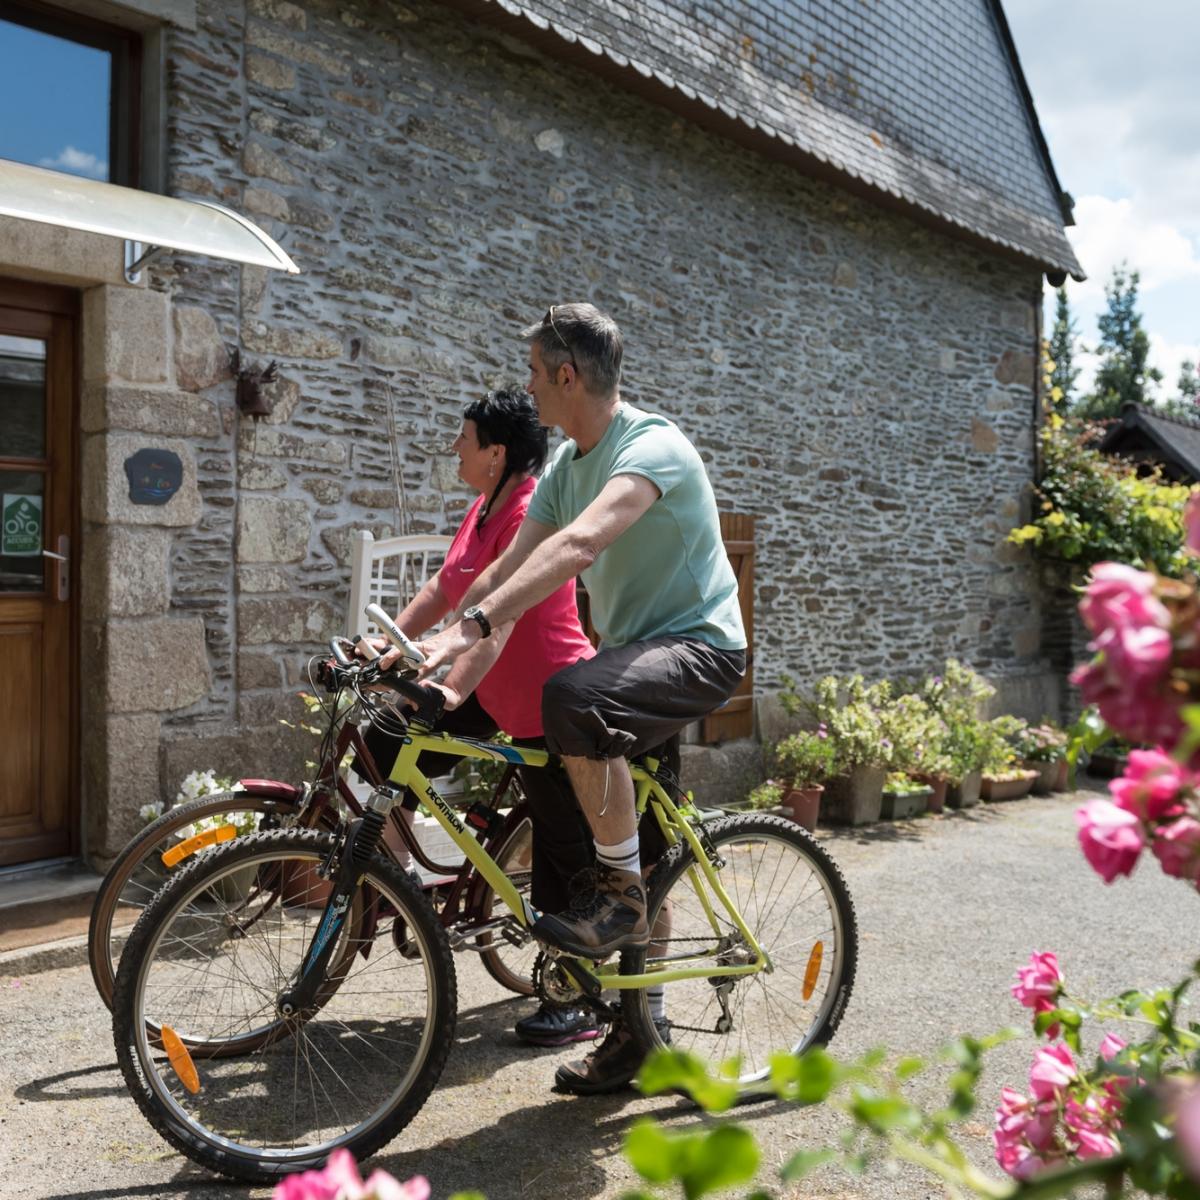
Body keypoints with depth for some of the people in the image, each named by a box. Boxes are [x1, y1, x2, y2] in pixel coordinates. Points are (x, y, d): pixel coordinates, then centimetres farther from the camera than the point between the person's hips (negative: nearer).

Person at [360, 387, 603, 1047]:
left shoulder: (531, 513, -20)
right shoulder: (486, 507, 10)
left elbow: (501, 615, -32)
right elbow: (443, 588, 13)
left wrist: (453, 689, -41)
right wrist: (382, 643, 6)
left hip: (548, 704, -9)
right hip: (497, 696, 9)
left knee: (567, 855, 1)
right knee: (389, 737, 1)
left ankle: (580, 1004, 14)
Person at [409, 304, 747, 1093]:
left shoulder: (652, 445, -19)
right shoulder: (566, 464, 9)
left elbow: (579, 545, -37)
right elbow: (511, 568, 3)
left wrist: (471, 626, -46)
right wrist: (449, 677, -8)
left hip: (700, 646, -9)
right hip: (637, 651, 9)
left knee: (574, 698, -37)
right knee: (633, 845, 11)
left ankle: (622, 897, -18)